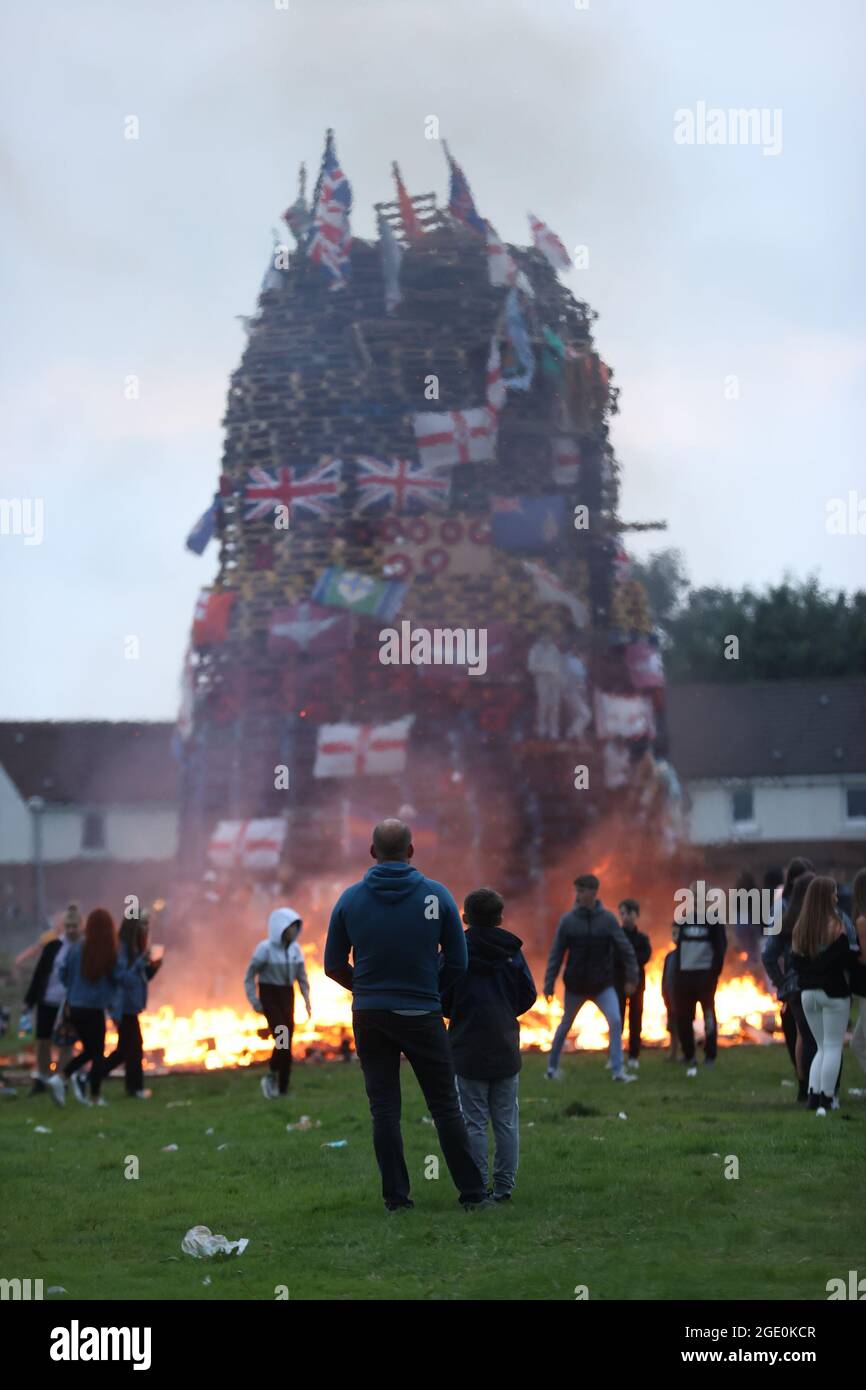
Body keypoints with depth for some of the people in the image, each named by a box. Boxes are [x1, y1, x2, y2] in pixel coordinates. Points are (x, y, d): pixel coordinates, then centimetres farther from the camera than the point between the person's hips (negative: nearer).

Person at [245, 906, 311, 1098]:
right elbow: (250, 975, -8)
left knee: (287, 1043, 2)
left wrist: (307, 1001, 3)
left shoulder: (295, 949, 0)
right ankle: (271, 1076, 5)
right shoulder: (265, 948, -15)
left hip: (287, 996, 5)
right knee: (282, 1039, -17)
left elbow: (301, 976, 9)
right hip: (268, 995, -5)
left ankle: (283, 1090, 9)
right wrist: (254, 1001, -10)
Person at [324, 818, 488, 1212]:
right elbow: (457, 963, -2)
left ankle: (396, 1197, 4)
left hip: (369, 1017, 1)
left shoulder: (350, 899, -3)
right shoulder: (437, 895, -6)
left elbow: (334, 966, 3)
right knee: (446, 1107, 5)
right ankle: (472, 1194, 6)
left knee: (384, 1109, 6)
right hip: (423, 1015, -1)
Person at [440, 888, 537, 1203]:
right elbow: (529, 996, 6)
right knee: (506, 1122, 9)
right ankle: (504, 1186, 9)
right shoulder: (512, 951, 2)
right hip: (506, 1050, 3)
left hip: (469, 1050, -3)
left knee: (474, 1122, 1)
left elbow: (441, 999, -6)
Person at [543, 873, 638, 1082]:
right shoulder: (568, 921, -7)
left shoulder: (607, 919, -6)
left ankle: (618, 1070, -13)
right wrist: (549, 984, -6)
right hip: (575, 985, 0)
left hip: (603, 984, 0)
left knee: (615, 1021, -16)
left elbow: (625, 949, -1)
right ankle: (552, 1066, 32)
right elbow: (556, 955, -4)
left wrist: (631, 977, -3)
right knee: (565, 1026, 14)